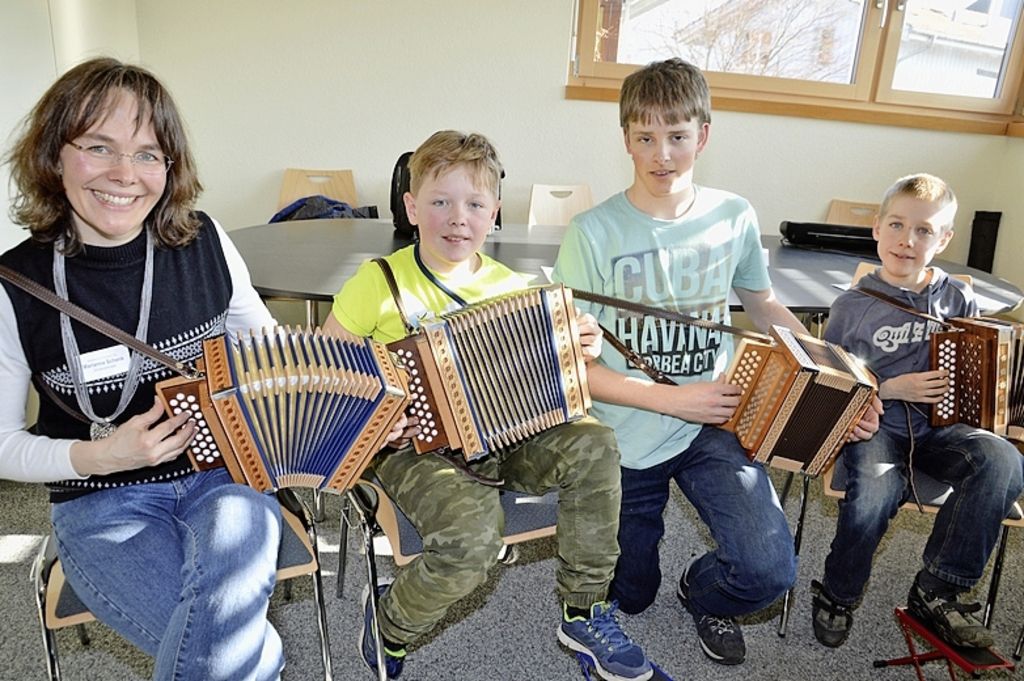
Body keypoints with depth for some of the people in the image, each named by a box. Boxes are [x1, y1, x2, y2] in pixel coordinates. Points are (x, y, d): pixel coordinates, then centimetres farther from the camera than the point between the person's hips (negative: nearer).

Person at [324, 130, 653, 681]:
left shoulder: (510, 286, 5)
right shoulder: (378, 283, -7)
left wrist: (579, 350, -5)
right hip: (413, 447, -4)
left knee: (592, 444, -20)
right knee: (472, 529, -31)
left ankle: (584, 614, 0)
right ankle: (389, 625, 4)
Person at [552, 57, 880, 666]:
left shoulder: (734, 218, -4)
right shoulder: (594, 233, -15)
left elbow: (764, 305, 13)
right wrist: (673, 398, -21)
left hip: (714, 425, 2)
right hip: (626, 439, -1)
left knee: (770, 571, -17)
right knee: (629, 599, 14)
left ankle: (704, 594, 19)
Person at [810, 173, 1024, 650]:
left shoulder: (957, 298, 5)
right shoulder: (853, 306, -3)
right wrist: (892, 388, -10)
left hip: (937, 424, 3)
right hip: (874, 424, -3)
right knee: (875, 490, -32)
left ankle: (935, 593, -11)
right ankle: (838, 594, 0)